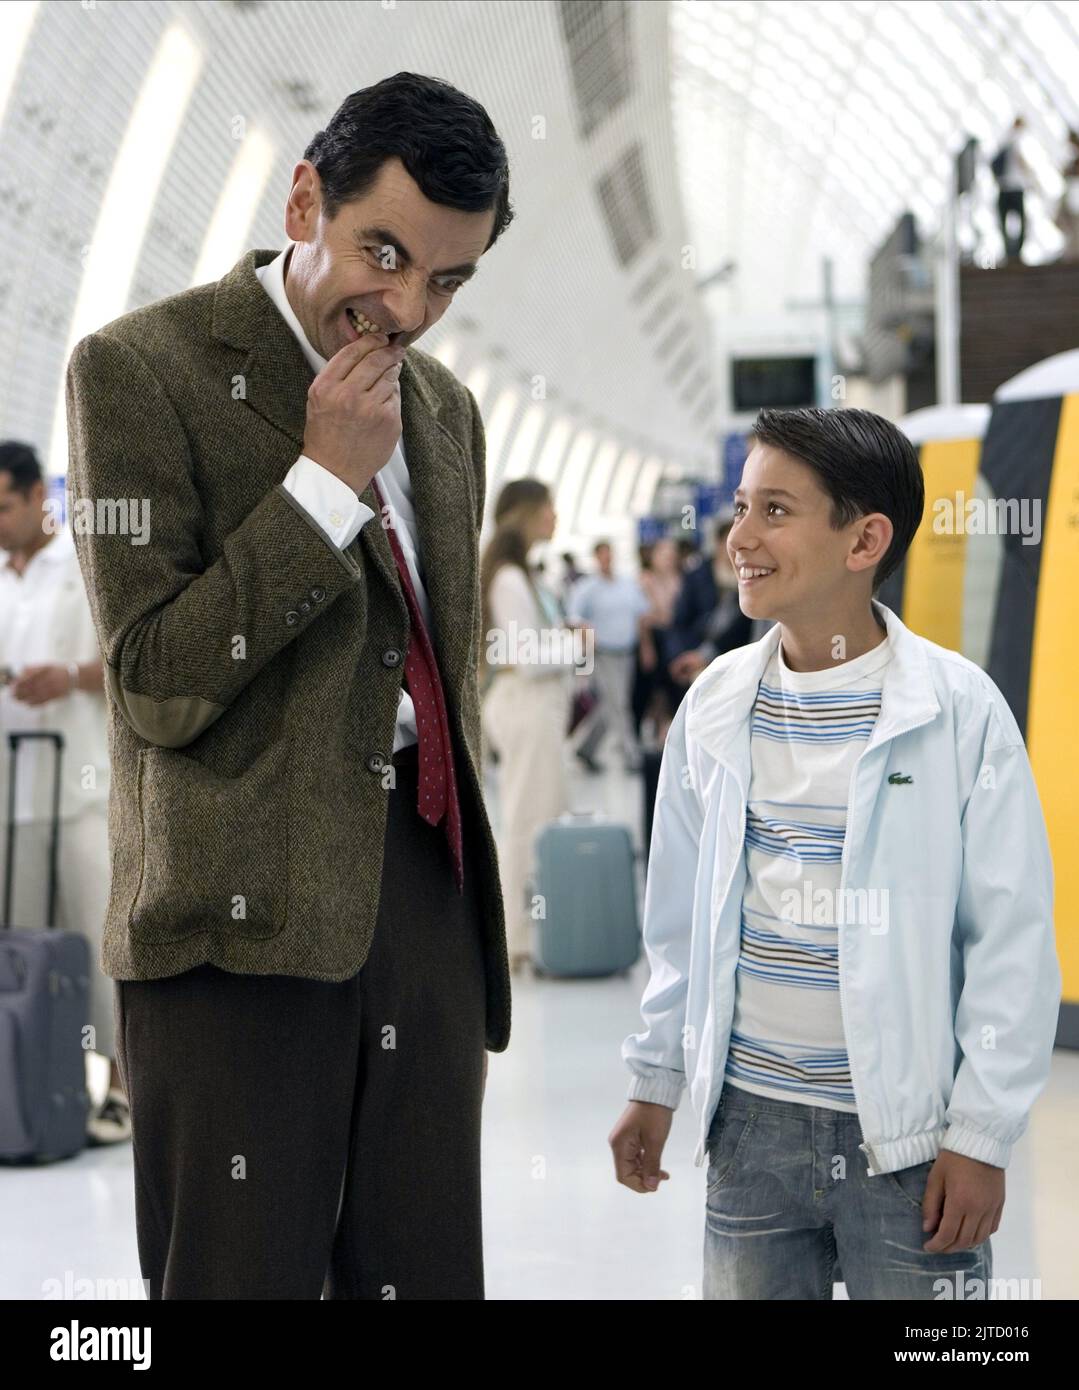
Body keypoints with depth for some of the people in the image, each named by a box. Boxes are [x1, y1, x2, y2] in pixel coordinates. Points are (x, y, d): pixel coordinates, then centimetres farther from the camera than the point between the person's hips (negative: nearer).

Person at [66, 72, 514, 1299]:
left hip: (426, 894, 6)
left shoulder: (444, 410, 16)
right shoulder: (138, 368, -4)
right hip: (245, 920, -6)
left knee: (426, 1274, 5)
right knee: (240, 1276, -3)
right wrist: (327, 482, -13)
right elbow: (155, 679, -10)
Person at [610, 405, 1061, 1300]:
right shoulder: (716, 705, 3)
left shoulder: (959, 711, -10)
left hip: (910, 1136, -4)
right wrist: (656, 1082, 15)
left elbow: (1014, 938, -8)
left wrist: (982, 1134, -9)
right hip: (750, 1123, 4)